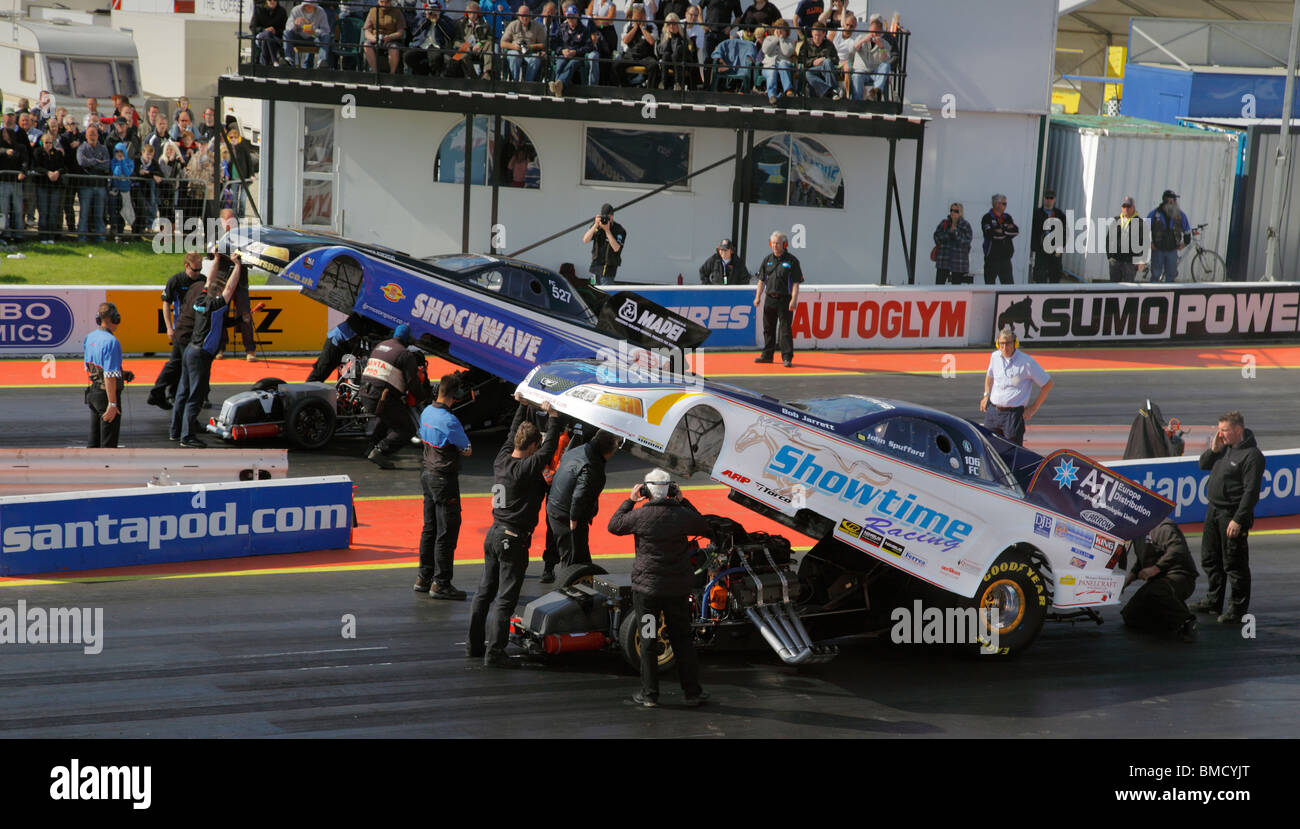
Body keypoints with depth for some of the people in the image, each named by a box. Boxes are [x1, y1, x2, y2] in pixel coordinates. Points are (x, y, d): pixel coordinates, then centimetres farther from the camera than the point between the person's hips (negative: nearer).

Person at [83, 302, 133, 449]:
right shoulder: (111, 341, -20)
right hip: (106, 394, -8)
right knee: (108, 442, -1)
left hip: (92, 391, 8)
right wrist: (112, 404, -21)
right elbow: (109, 377, -24)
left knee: (93, 441, 16)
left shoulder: (90, 337, 6)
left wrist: (121, 374, 16)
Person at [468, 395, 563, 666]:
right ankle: (494, 653, -3)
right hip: (514, 540, -8)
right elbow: (549, 448, -19)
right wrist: (553, 417, -14)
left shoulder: (501, 460, 3)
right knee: (505, 598, -3)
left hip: (494, 533, 8)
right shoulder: (525, 469, -18)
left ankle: (474, 645, 23)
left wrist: (522, 405, 26)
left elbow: (512, 434, 18)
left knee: (485, 592, 15)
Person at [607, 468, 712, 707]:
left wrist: (630, 501, 10)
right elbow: (704, 527, 14)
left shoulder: (640, 515, -14)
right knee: (682, 639, 13)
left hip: (646, 587, -2)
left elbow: (614, 525, 3)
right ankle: (692, 692, 19)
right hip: (678, 588, 2)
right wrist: (683, 502, 15)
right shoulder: (683, 515, -7)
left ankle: (649, 694, 10)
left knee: (648, 640, 7)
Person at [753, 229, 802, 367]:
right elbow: (762, 280, 14)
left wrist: (794, 300, -16)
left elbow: (796, 283, -7)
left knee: (785, 329, -7)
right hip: (770, 299, 5)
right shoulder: (768, 260, 10)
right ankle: (767, 355, 20)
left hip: (785, 300, -5)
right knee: (768, 328, 10)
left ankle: (787, 357, -4)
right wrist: (757, 297, 6)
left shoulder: (791, 260, -4)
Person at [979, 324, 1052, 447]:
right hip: (992, 411, 5)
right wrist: (986, 395, 18)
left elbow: (1048, 383, -3)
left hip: (1014, 414, -5)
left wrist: (1034, 407, -3)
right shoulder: (995, 357, 5)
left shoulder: (1027, 362, -11)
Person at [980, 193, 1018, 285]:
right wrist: (1008, 229, -7)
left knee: (1009, 284, 3)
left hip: (1006, 257, 5)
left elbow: (1016, 231, 1)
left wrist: (1002, 231, -12)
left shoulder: (1007, 217, 13)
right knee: (990, 284, 1)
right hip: (992, 258, -5)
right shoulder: (987, 218, -5)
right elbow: (991, 234, -20)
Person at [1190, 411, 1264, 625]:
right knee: (1210, 559, 18)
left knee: (1234, 564, -3)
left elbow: (1251, 491, -19)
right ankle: (1213, 601, 32)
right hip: (1213, 510, 9)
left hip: (1232, 514, -9)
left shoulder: (1252, 455, -17)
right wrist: (1214, 449, -1)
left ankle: (1238, 609, 6)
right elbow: (1203, 465, 18)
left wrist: (1238, 520, -22)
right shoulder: (1225, 447, 8)